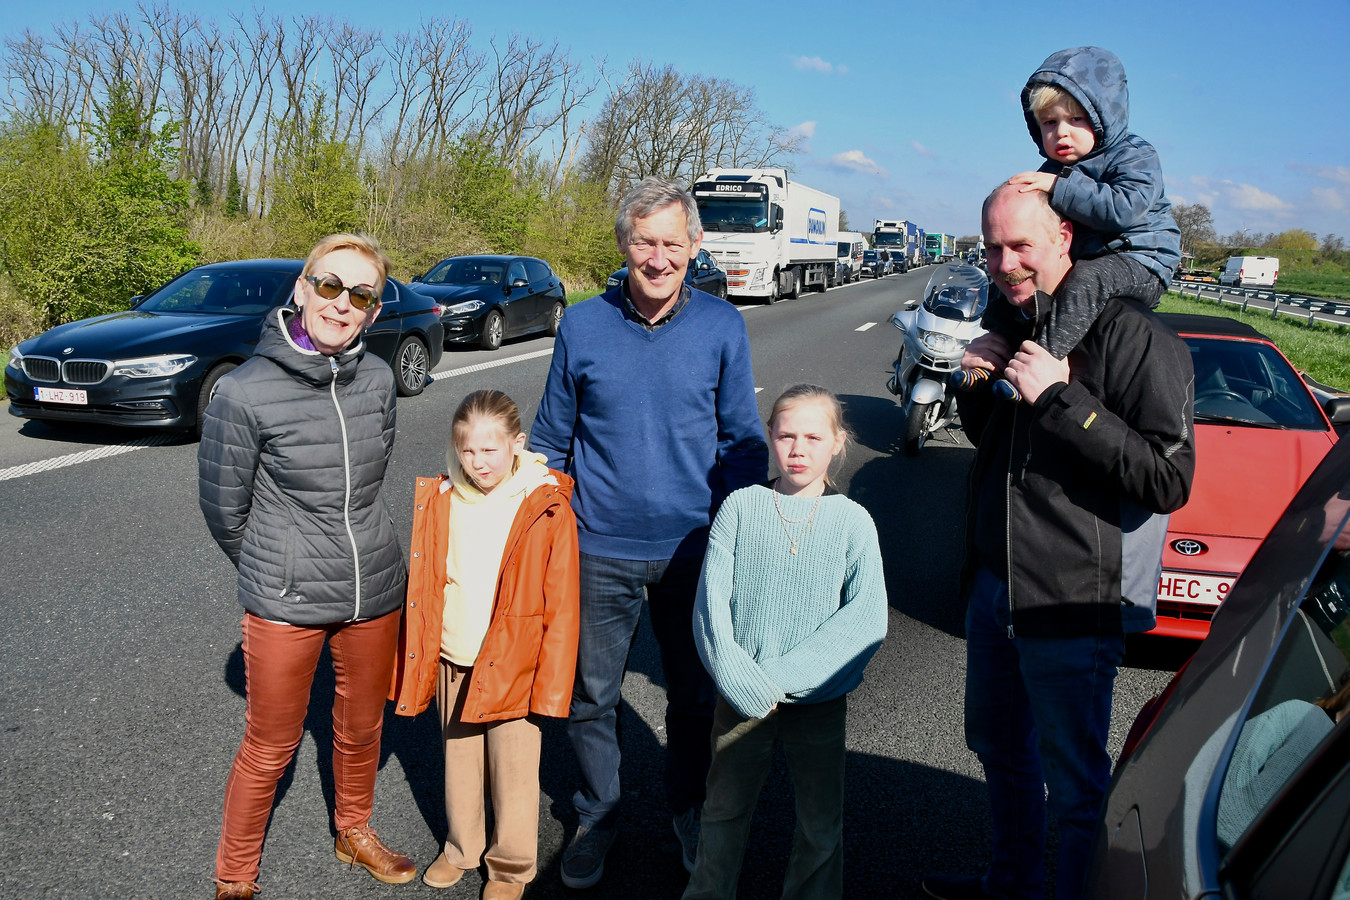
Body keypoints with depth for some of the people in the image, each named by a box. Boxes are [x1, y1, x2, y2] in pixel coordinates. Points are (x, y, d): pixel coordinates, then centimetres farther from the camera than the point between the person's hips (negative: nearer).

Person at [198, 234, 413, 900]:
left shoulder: (377, 378, -5)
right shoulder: (245, 393, -17)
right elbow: (224, 508, -4)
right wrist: (275, 569, 9)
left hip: (375, 588, 4)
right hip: (285, 601, -4)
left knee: (361, 727, 22)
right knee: (270, 747, 11)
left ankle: (354, 832, 48)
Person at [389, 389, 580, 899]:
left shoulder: (547, 510, -14)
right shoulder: (438, 502, -2)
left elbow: (560, 607, -11)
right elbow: (421, 588, 7)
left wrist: (551, 686, -11)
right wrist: (414, 660, 7)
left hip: (512, 667, -4)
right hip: (452, 664, 4)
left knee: (513, 771, 11)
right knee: (458, 761, 20)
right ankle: (463, 848, 44)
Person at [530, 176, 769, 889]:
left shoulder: (722, 326, -4)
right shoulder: (582, 325, -4)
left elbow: (743, 441, 3)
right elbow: (551, 438, 6)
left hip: (693, 548, 0)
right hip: (599, 549, 0)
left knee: (695, 696, 16)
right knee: (591, 696, 14)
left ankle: (688, 809, 42)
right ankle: (596, 815, 39)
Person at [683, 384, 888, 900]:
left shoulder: (852, 520, -4)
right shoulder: (740, 507, -4)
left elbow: (867, 618, -13)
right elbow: (711, 603, -8)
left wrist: (784, 675, -20)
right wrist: (744, 683, -18)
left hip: (818, 698, 0)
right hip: (742, 696, 1)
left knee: (820, 820, 14)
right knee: (724, 809, 17)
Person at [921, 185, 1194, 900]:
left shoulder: (1132, 335, -17)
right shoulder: (1013, 326, 8)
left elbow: (1169, 480, -24)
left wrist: (1060, 398, -27)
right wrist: (975, 382, -1)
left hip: (1073, 603, -8)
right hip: (992, 585, 8)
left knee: (1074, 781, 8)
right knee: (999, 749, 24)